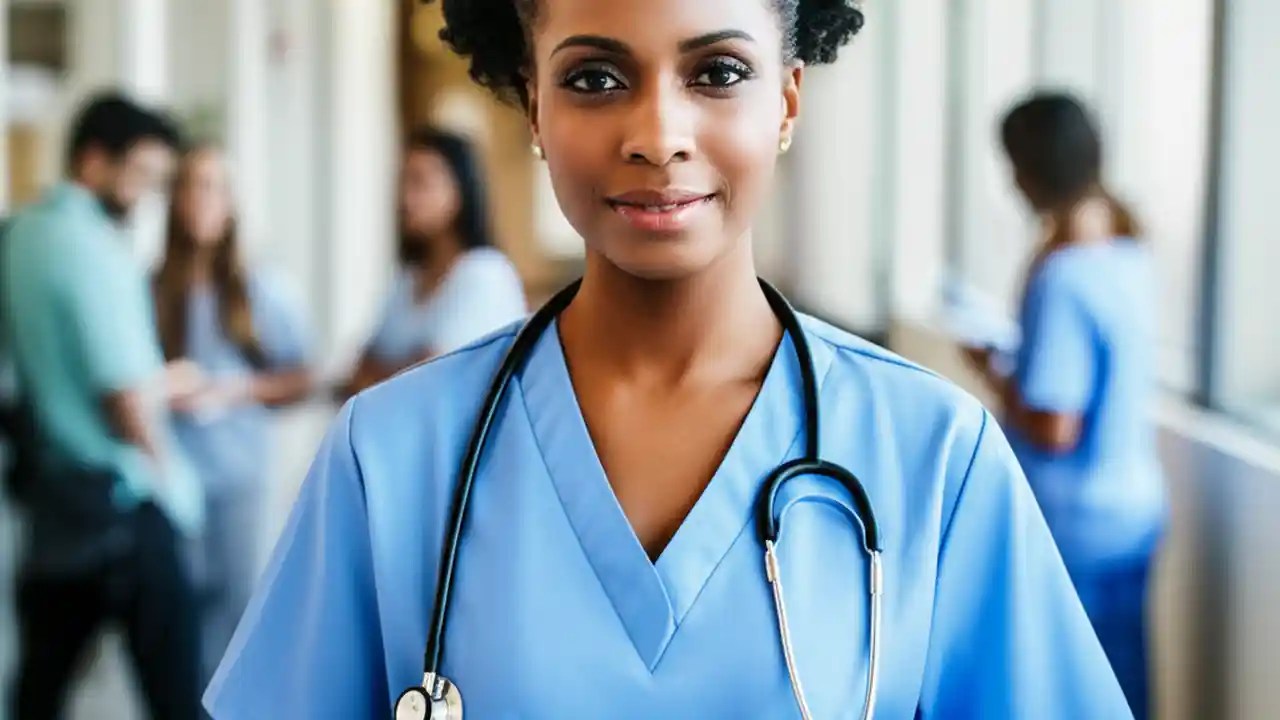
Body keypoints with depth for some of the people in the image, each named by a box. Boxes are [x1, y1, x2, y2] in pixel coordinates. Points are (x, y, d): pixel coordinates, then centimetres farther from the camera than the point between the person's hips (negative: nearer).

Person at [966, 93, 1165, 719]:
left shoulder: (1062, 279, -23)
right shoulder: (1127, 243, 1)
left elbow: (1052, 428, -25)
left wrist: (991, 372, -7)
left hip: (1070, 527, -8)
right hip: (1136, 510, 8)